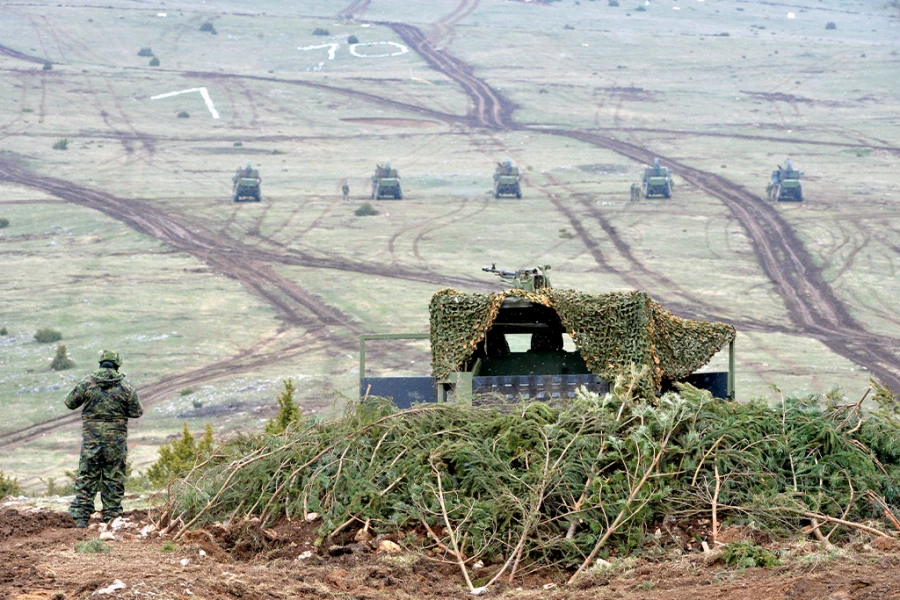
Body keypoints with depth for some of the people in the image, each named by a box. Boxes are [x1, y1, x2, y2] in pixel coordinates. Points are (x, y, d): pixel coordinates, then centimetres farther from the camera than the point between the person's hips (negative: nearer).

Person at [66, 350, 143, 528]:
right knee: (114, 479, 8)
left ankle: (81, 517, 1)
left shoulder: (86, 383, -5)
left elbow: (70, 403, 3)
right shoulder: (125, 387, -4)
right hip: (116, 439, 0)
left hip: (91, 438, 0)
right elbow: (137, 412, 2)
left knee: (86, 478, 5)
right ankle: (111, 517, 9)